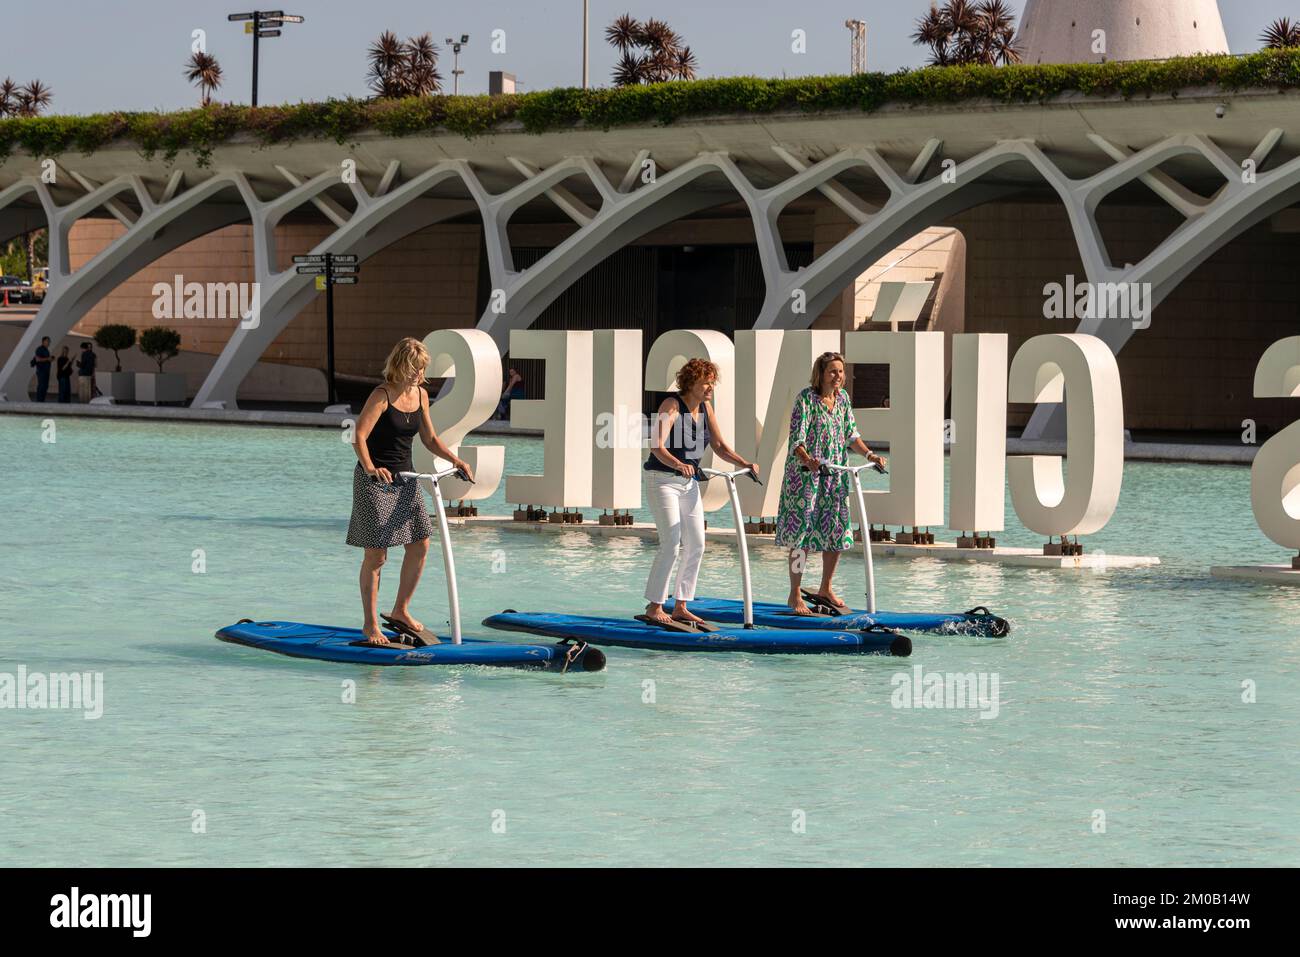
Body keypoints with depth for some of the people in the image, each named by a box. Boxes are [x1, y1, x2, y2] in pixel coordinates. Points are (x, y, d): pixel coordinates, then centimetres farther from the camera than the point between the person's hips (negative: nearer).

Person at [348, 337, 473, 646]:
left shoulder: (421, 395, 6)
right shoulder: (382, 396, -16)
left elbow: (430, 439, 15)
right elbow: (359, 437, -24)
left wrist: (456, 460, 0)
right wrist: (370, 468, -40)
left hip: (404, 477, 7)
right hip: (375, 480, -7)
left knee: (420, 544, 6)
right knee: (376, 553, -4)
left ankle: (400, 611, 22)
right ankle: (370, 624, 4)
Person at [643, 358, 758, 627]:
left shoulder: (705, 407, 5)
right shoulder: (672, 405, -17)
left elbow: (719, 446, 8)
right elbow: (657, 447, -29)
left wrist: (744, 463, -8)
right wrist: (679, 465, -46)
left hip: (689, 482, 8)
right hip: (663, 480, -8)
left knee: (696, 544, 3)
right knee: (671, 544, -14)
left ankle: (681, 606, 10)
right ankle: (654, 607, -5)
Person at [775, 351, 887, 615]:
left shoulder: (843, 398, 6)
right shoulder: (806, 398, -14)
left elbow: (850, 434, 13)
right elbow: (796, 439, -19)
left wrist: (869, 454, -2)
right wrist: (808, 460, -37)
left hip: (835, 476, 7)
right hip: (805, 475, -7)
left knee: (838, 533, 9)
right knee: (803, 533, -5)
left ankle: (826, 588, 25)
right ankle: (795, 594, 4)